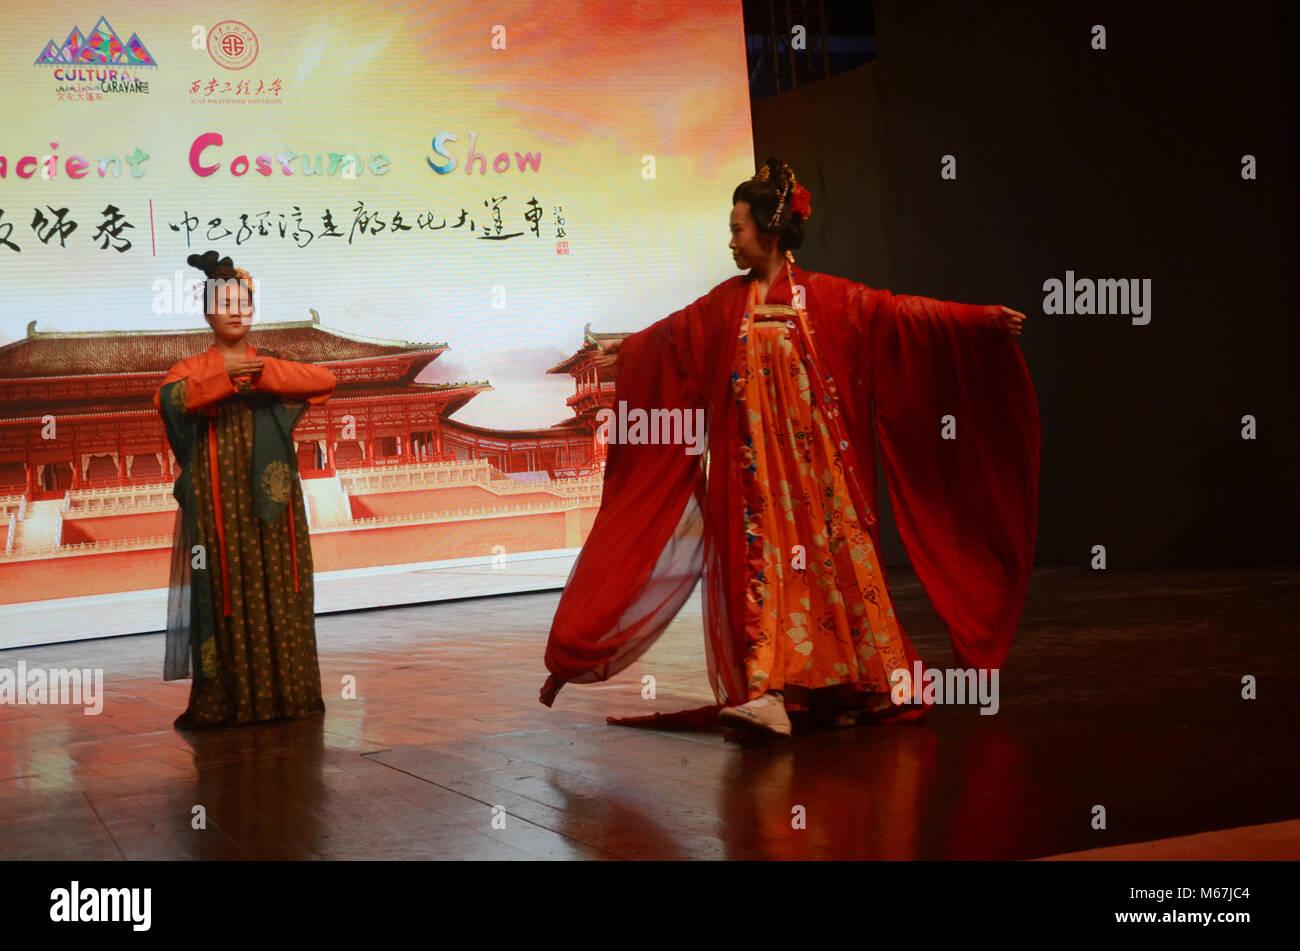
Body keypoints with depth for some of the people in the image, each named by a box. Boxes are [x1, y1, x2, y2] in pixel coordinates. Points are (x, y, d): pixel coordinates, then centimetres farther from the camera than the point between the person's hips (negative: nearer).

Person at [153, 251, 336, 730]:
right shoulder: (191, 370, 8)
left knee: (279, 592, 0)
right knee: (225, 593, -5)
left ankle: (285, 692, 5)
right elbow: (167, 398, -16)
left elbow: (325, 380, -7)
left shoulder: (273, 363, 13)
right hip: (219, 504, -2)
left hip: (270, 502, 2)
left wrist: (261, 373, -15)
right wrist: (224, 373, -21)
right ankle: (223, 701, -3)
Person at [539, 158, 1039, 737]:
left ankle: (847, 686, 10)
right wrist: (621, 351, 30)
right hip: (755, 459, 3)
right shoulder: (729, 301, 10)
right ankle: (766, 693, -10)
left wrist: (982, 319, -9)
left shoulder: (824, 297, -1)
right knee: (761, 559, -5)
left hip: (814, 459, -2)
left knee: (829, 556, -1)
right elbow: (673, 333, 22)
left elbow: (899, 313, -4)